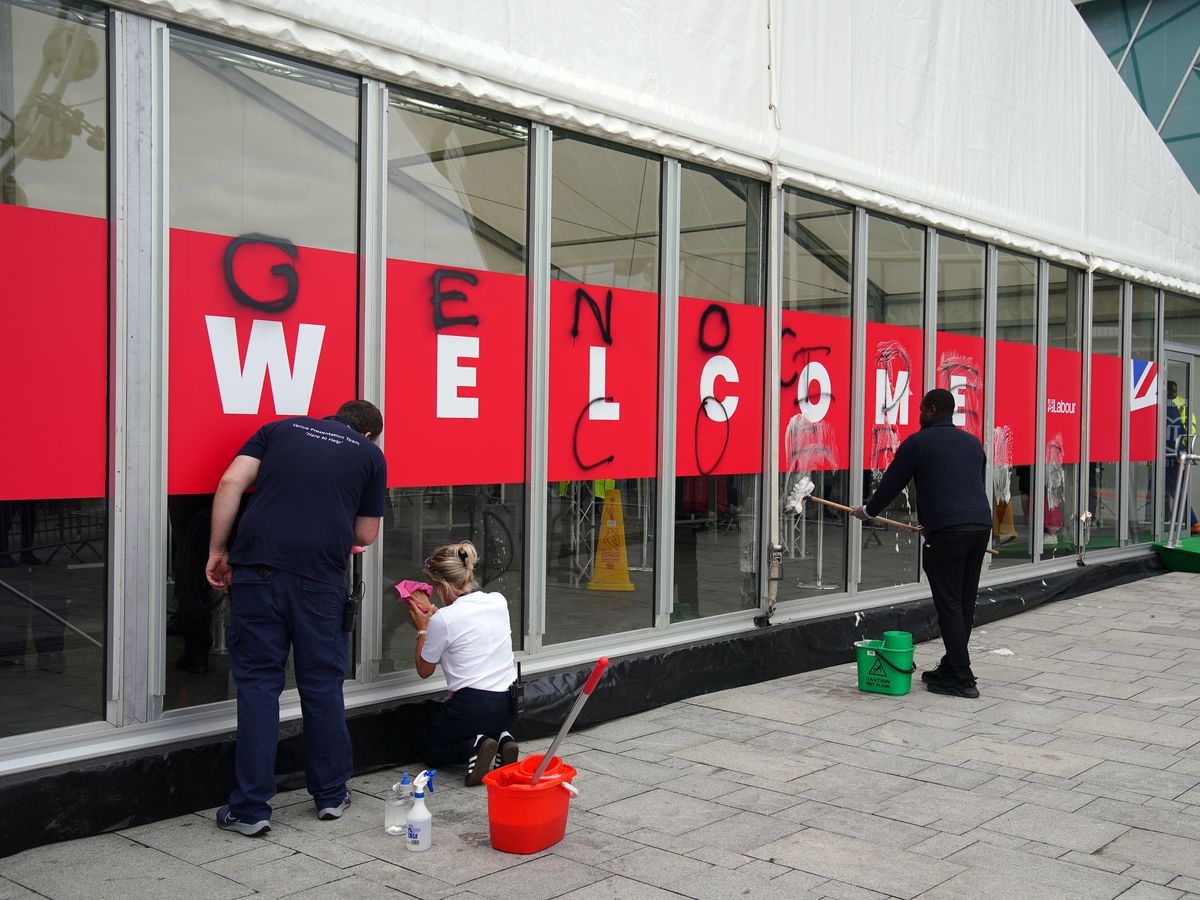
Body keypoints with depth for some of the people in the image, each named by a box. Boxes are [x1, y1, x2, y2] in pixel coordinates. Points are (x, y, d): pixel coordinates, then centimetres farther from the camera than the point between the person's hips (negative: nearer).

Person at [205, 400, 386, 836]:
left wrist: (218, 550, 8)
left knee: (257, 684, 6)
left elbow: (231, 483, 4)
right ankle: (331, 795, 25)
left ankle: (250, 809, 8)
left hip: (258, 568, 1)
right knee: (322, 685, 13)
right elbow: (365, 534, 15)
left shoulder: (281, 429, 18)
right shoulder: (370, 454, 15)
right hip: (321, 576, 0)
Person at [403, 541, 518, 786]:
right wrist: (431, 610, 27)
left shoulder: (442, 620, -14)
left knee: (432, 752, 22)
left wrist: (422, 629, 13)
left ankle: (474, 746, -8)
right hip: (508, 705, 6)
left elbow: (424, 671, 3)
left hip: (471, 707, -6)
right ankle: (502, 740, 3)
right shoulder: (498, 601, 2)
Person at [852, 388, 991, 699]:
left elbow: (892, 482, 8)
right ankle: (951, 668, 22)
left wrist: (868, 510, 27)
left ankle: (961, 679, -3)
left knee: (949, 604, -3)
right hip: (981, 524, 7)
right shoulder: (972, 442, 21)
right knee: (965, 603, 13)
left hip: (947, 531, -7)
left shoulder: (918, 442, 2)